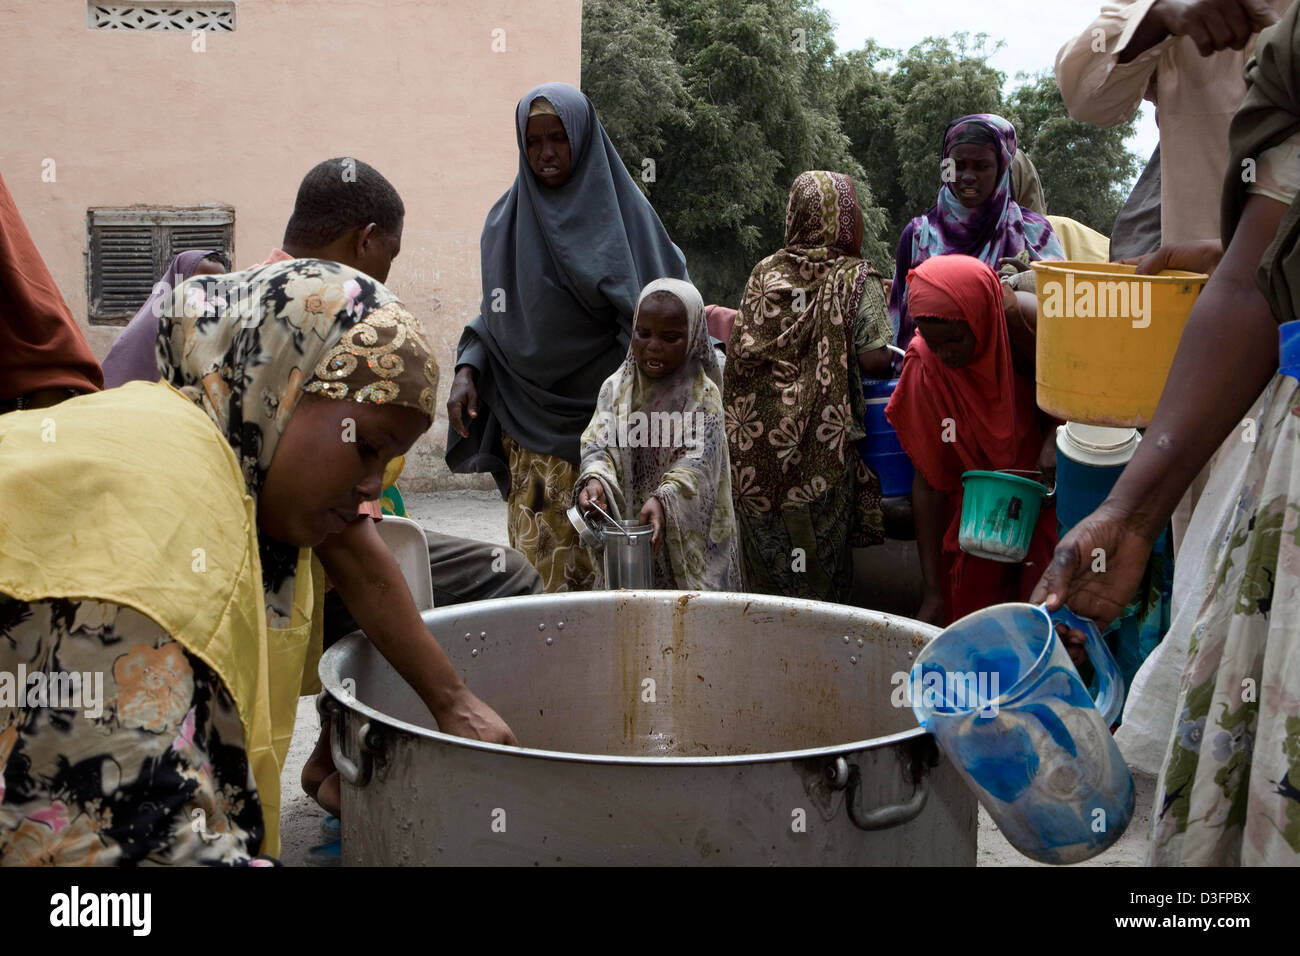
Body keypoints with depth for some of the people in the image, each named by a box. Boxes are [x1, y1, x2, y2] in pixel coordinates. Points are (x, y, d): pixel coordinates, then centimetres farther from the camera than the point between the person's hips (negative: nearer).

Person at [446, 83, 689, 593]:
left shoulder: (622, 212, -1)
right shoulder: (507, 220, 11)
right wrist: (468, 369, 0)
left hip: (600, 422, -3)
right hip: (528, 425, 4)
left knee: (600, 571, -4)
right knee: (535, 569, 3)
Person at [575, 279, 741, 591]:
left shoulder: (702, 394, -4)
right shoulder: (616, 388, 7)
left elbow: (697, 460, -16)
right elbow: (598, 443, -2)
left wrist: (662, 499, -33)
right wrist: (595, 480, -24)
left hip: (685, 538, -3)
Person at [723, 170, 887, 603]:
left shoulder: (764, 272, 6)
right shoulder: (856, 278, -4)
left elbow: (741, 347, 7)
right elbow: (874, 360, -11)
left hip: (756, 438, 4)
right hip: (821, 443, -3)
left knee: (764, 560, 12)